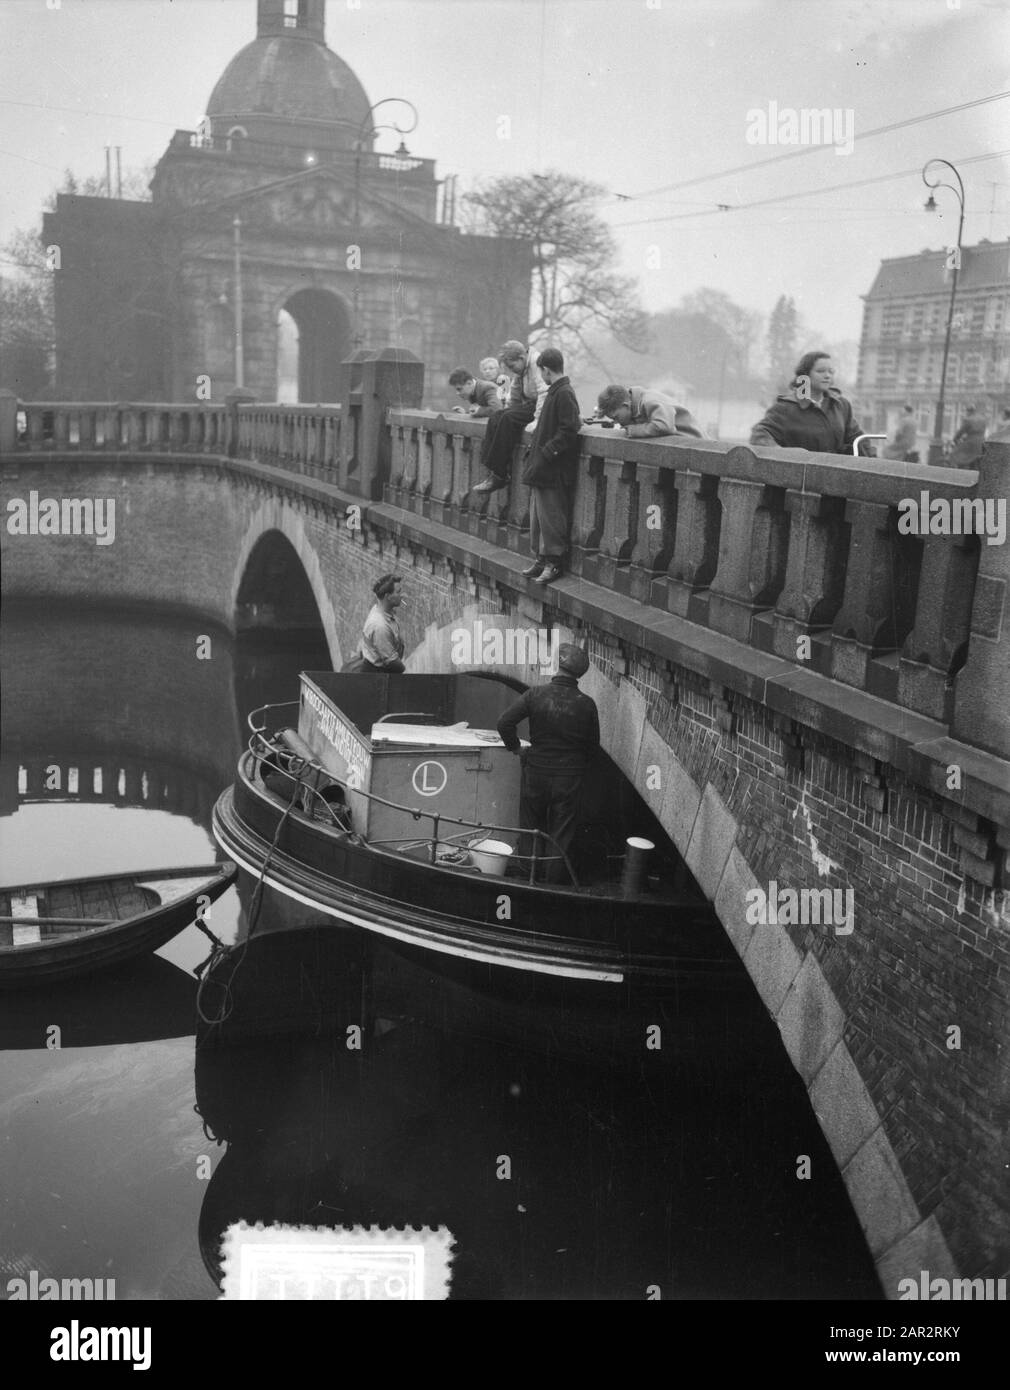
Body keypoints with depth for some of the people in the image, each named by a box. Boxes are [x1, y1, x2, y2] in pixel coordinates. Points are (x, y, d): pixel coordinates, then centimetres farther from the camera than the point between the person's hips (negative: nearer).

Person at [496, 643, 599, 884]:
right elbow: (593, 746, 0)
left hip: (536, 772, 0)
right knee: (561, 837, 12)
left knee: (531, 831, 16)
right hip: (570, 777, 0)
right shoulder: (587, 704, -9)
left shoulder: (536, 694, -12)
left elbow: (504, 722, -14)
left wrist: (515, 747, 3)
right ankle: (555, 884, 19)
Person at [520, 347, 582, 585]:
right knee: (537, 514, 14)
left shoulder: (564, 394, -15)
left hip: (553, 471, -10)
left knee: (551, 517, -3)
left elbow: (569, 431, -22)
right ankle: (541, 558, 22)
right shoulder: (554, 392, 13)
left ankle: (554, 563, 6)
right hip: (542, 468, 10)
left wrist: (546, 452, -21)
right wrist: (535, 449, 12)